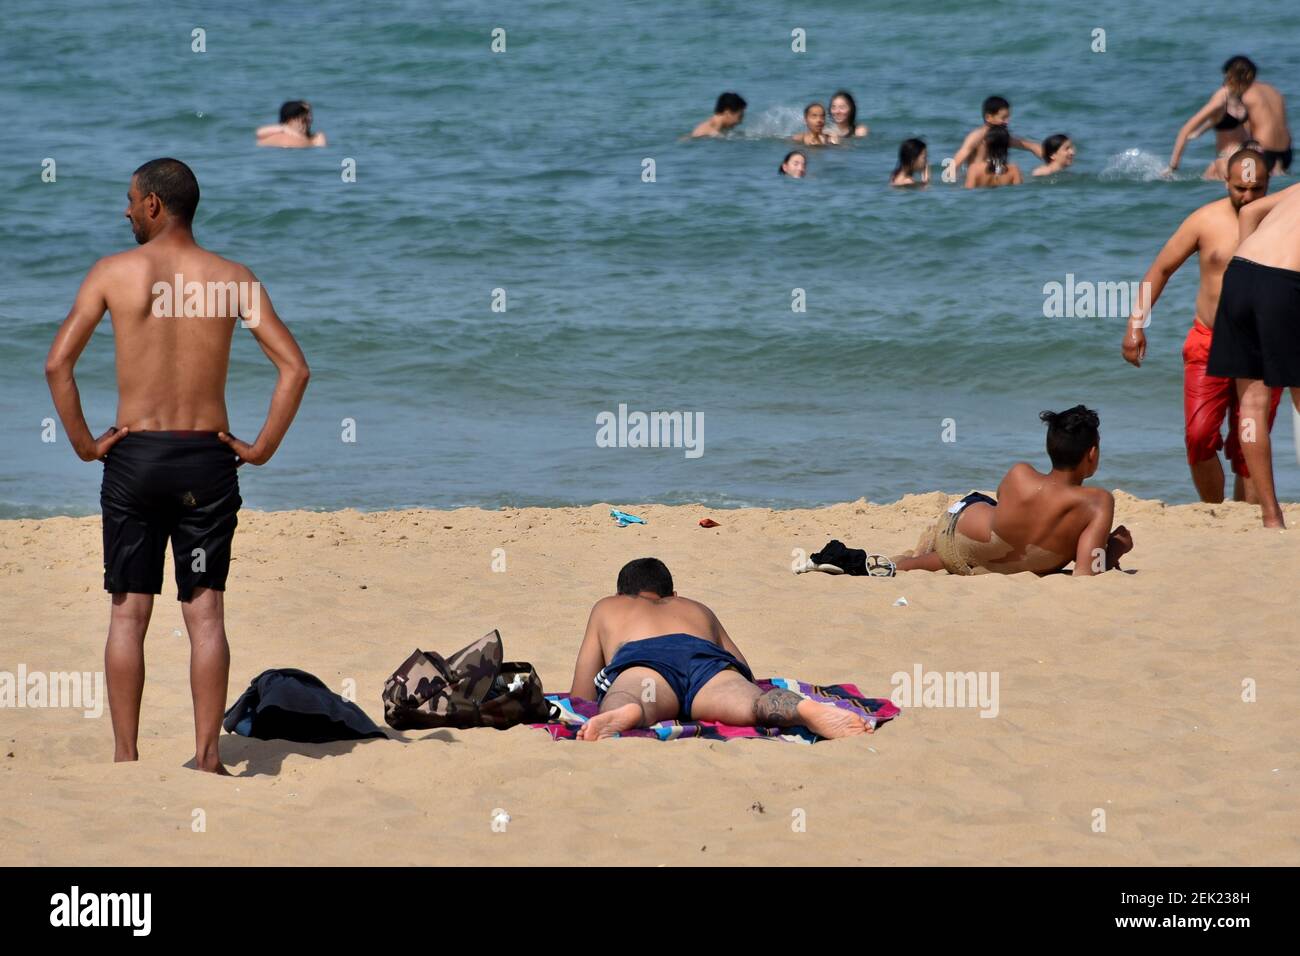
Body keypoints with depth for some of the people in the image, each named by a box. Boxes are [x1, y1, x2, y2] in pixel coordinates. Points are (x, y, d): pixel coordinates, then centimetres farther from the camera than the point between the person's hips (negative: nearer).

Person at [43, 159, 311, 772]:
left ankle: (125, 758, 5)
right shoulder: (232, 278, 1)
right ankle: (207, 756, -1)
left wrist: (83, 442, -1)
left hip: (134, 455, -1)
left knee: (129, 613, 5)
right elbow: (294, 367, -7)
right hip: (208, 458, 1)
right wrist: (262, 447, -1)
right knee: (205, 613, 3)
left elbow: (57, 363, -9)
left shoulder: (113, 272, -3)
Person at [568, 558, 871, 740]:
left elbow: (580, 698, 37)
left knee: (622, 701, -36)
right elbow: (744, 671, 45)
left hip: (641, 660, -1)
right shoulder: (699, 610, 47)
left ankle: (626, 712, -73)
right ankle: (804, 709, -64)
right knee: (755, 703, -30)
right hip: (707, 656, 1)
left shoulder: (607, 608, 43)